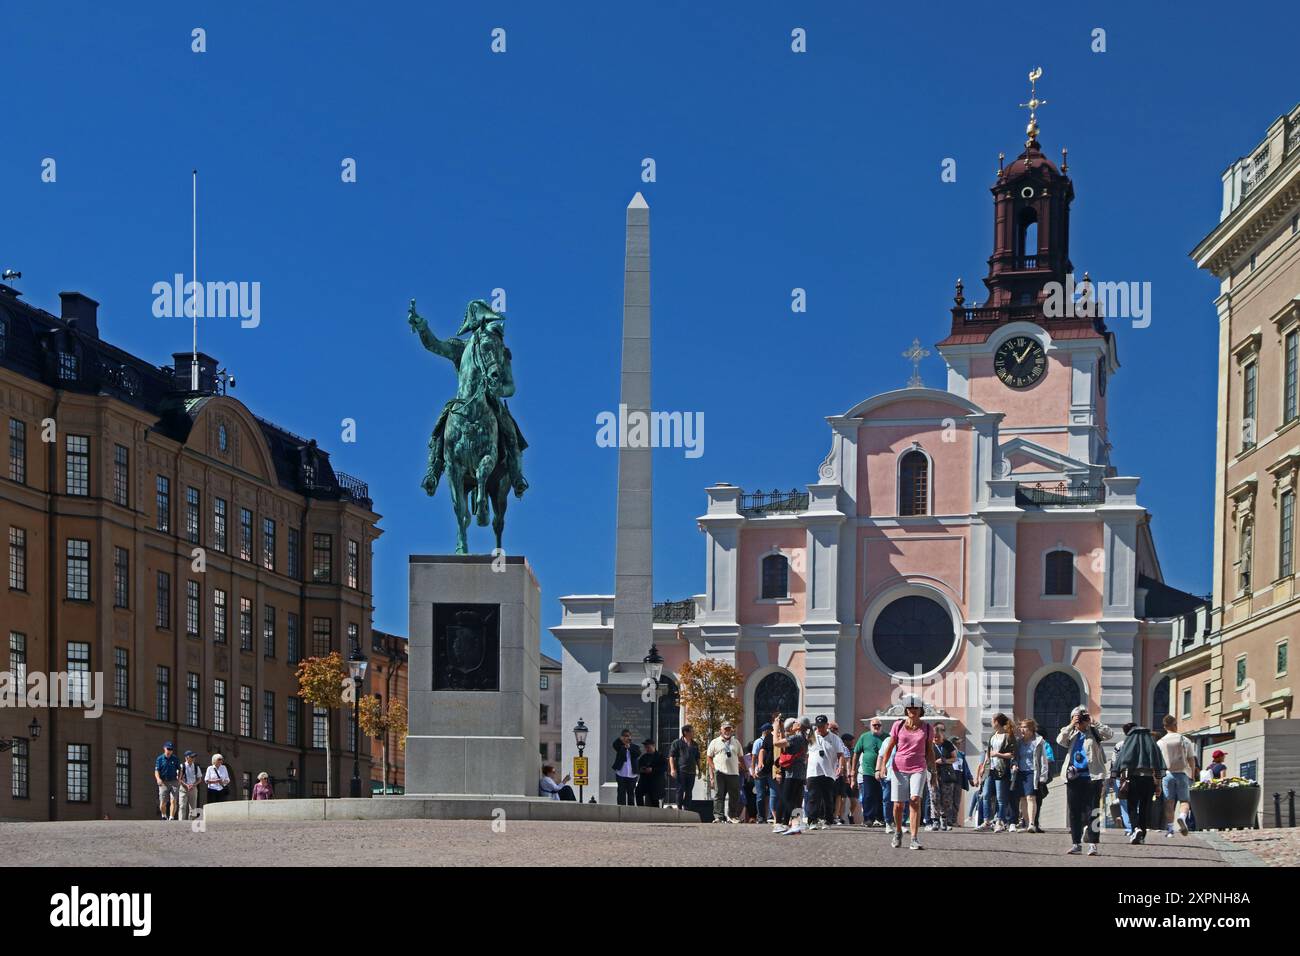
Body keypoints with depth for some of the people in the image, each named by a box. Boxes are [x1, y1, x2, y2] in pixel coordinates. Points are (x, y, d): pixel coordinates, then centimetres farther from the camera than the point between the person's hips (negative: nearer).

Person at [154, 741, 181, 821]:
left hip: (173, 782, 1)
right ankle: (164, 816, 22)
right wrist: (158, 778, -23)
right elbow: (156, 770, -3)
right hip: (163, 783, -1)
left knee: (173, 801, -11)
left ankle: (171, 818, -8)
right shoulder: (160, 759, 3)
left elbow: (179, 770, 13)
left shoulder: (175, 759, 7)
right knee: (163, 803, -2)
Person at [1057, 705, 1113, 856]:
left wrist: (1093, 723, -12)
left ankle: (1093, 844, -5)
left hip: (1092, 776, -4)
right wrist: (1071, 726, -9)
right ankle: (1076, 844, 13)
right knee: (1074, 811, 6)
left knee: (1092, 811, -5)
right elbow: (1060, 741, -3)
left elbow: (1109, 734, -11)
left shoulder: (1094, 732, 5)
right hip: (1074, 776, 4)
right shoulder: (1072, 734, 13)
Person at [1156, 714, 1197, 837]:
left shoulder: (1159, 743, 4)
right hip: (1182, 773, -1)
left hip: (1167, 774, 1)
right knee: (1184, 800, 6)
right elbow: (1192, 760, 4)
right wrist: (1192, 776, 12)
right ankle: (1182, 816, -23)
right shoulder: (1185, 741, 3)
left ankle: (1169, 829, -1)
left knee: (1169, 803, 3)